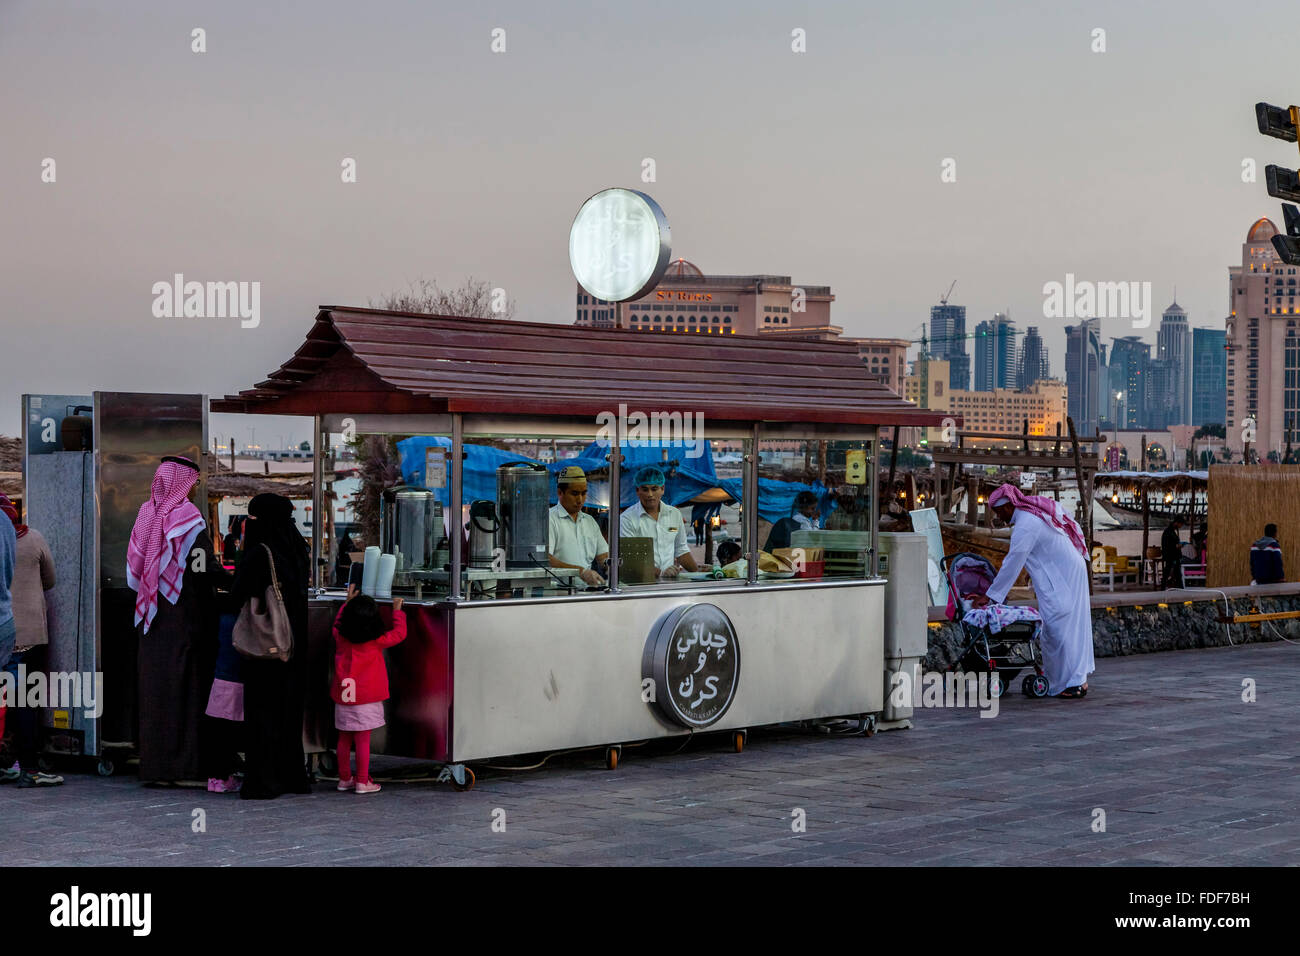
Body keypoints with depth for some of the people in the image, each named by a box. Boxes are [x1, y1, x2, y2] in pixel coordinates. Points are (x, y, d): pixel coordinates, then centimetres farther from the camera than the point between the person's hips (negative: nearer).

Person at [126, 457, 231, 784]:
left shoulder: (146, 514, 6)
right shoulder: (187, 517, -12)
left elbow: (134, 567, 12)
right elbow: (206, 567, -17)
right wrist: (237, 582, -4)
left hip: (153, 618, 6)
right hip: (185, 617, -6)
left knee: (154, 685, 8)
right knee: (185, 685, -1)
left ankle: (153, 763, 11)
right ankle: (183, 762, -1)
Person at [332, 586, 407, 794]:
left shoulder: (340, 637, 0)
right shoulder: (377, 641, -11)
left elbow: (338, 622, 23)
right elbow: (399, 633, 2)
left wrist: (348, 602, 31)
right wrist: (397, 611, 13)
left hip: (343, 697, 4)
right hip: (366, 699, -4)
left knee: (344, 739, 12)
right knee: (363, 740, -2)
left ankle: (344, 778, 21)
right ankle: (362, 782, 1)